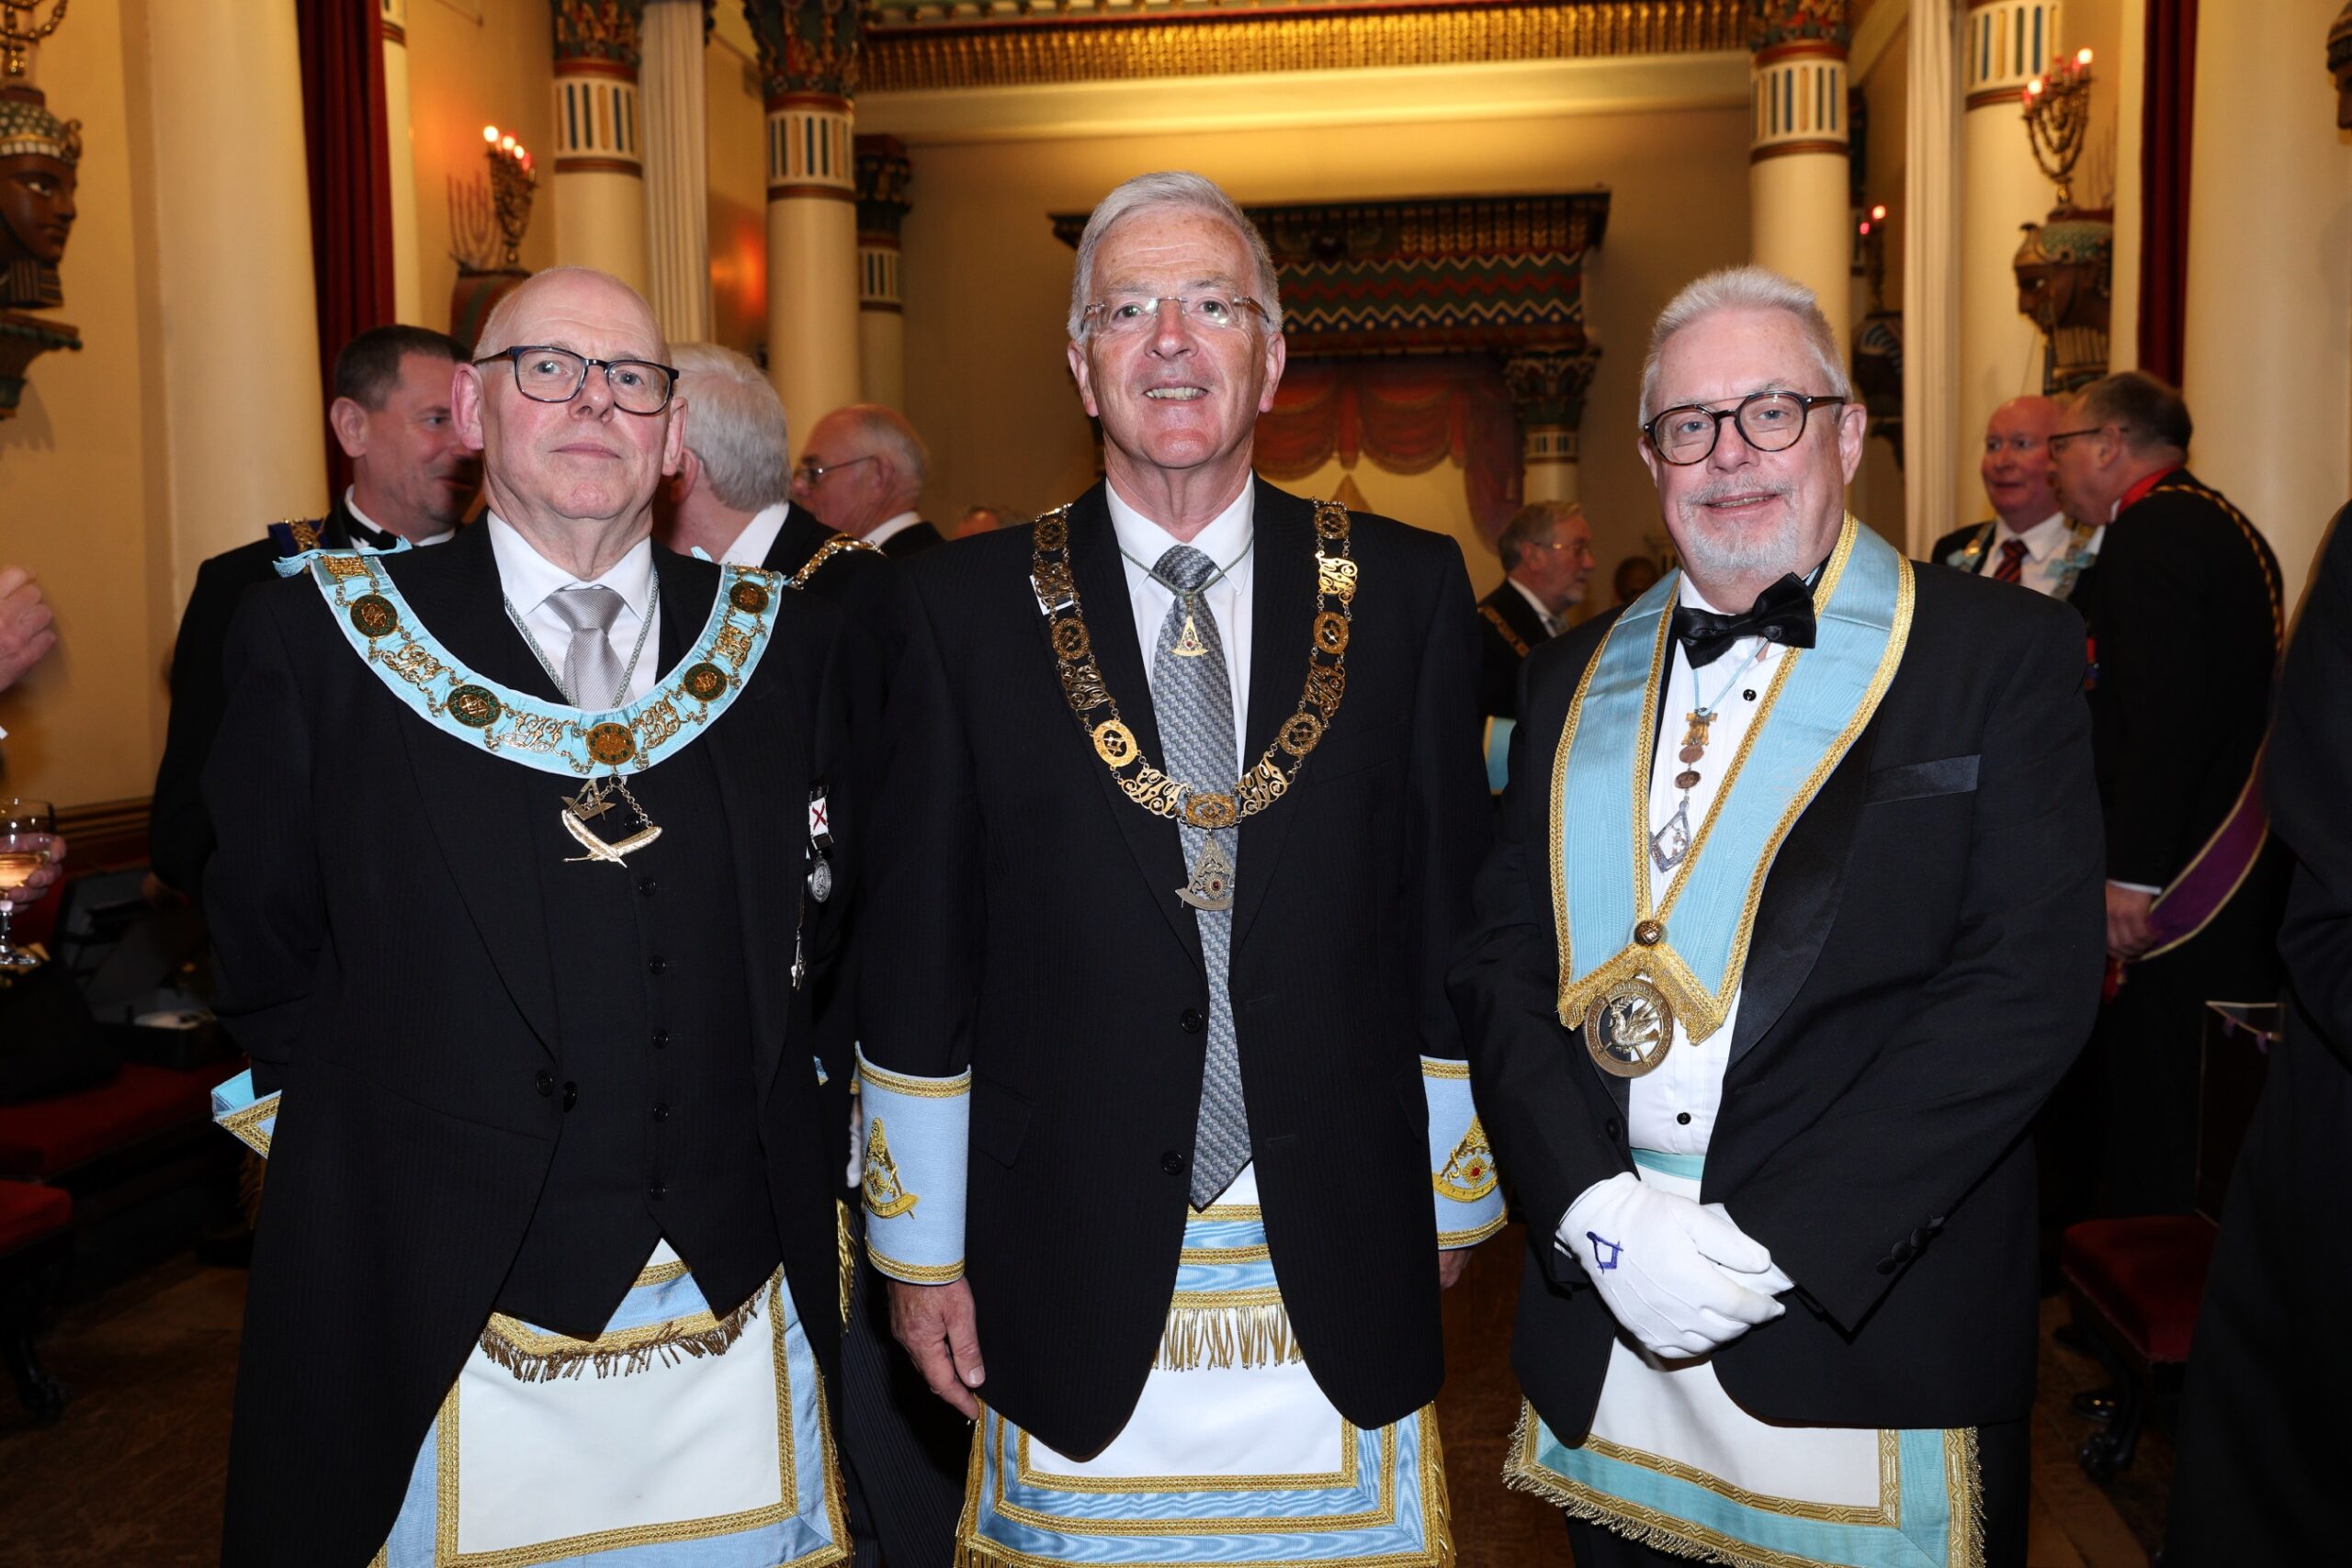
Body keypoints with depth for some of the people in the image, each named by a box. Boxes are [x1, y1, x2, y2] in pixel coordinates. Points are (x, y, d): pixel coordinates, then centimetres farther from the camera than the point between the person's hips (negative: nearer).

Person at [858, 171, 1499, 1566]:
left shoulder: (1408, 588, 1)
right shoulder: (965, 606, -1)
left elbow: (1453, 919, 4)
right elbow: (917, 958, 1)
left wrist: (1456, 1195, 9)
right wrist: (919, 1247, 3)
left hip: (1341, 1260, 1)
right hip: (1072, 1265, 0)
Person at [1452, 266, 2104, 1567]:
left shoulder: (2004, 653, -3)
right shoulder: (1577, 681, 9)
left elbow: (2030, 980, -12)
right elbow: (1501, 955, 3)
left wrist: (1775, 1238, -18)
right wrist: (1594, 1208, -13)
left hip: (1872, 1325, -3)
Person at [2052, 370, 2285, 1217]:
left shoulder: (2149, 531, -15)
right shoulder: (2220, 522, 16)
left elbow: (2164, 714, -24)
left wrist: (2132, 873, -22)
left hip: (2173, 889, -10)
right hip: (2244, 858, 10)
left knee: (2149, 1111, -1)